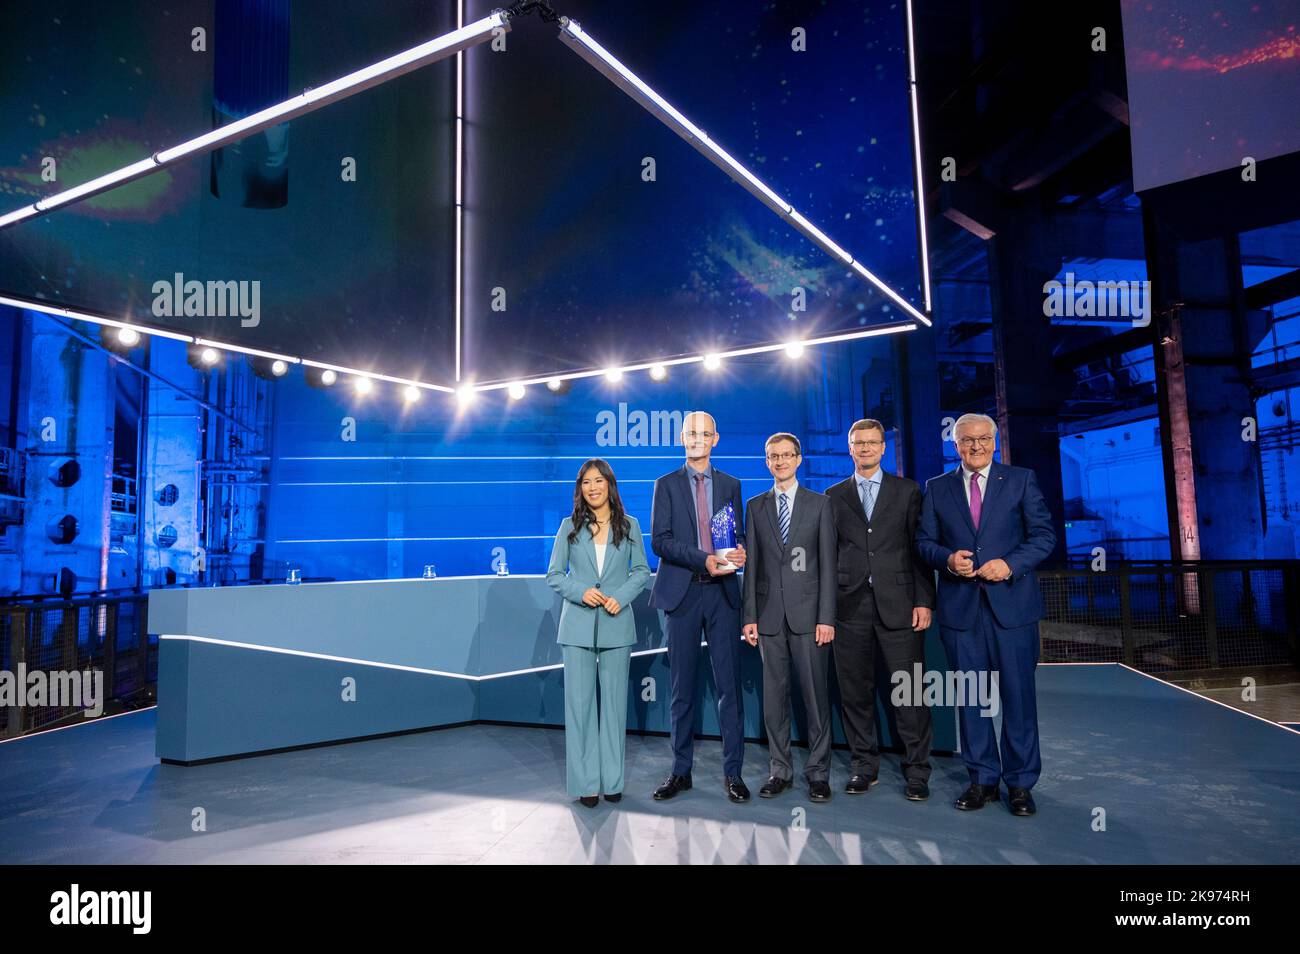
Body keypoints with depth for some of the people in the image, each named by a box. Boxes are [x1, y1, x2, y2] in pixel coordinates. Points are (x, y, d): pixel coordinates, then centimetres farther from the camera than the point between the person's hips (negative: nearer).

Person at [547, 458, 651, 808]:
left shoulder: (629, 526, 5)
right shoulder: (569, 527, 4)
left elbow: (642, 571, 8)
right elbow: (554, 575, 5)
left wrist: (621, 597, -9)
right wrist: (581, 591, -13)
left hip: (616, 625, 1)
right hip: (578, 625, 0)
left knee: (614, 701, 7)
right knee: (579, 702, 1)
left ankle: (612, 780, 18)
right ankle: (585, 783, 11)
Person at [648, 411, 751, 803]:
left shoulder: (731, 485, 12)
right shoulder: (667, 485, 6)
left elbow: (740, 535, 14)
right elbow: (660, 541, -4)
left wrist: (740, 552, -10)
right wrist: (703, 559, -18)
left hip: (722, 593, 1)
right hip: (682, 593, -1)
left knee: (729, 684, 2)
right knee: (683, 687, 7)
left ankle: (732, 772, 13)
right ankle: (681, 771, 18)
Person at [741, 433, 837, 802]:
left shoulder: (819, 504, 5)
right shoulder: (755, 506, 10)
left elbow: (827, 564, 0)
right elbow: (751, 564, 8)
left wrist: (826, 617, -7)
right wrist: (750, 615, 2)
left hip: (808, 613, -2)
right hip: (770, 614, 2)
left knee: (816, 694, 2)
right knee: (774, 695, 7)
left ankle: (818, 772, 15)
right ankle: (780, 770, 19)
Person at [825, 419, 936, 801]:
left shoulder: (908, 491, 8)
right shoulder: (834, 496, 12)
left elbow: (920, 549, 4)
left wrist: (924, 601, -4)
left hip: (898, 605, -1)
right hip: (851, 607, 2)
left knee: (910, 691, 0)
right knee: (856, 691, 7)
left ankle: (916, 771, 13)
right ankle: (864, 765, 21)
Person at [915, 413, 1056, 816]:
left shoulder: (1021, 479, 5)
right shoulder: (937, 488, 10)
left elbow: (1044, 534, 1)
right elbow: (924, 541, 8)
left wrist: (1011, 564, -14)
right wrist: (948, 558, -13)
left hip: (1011, 602, -1)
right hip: (960, 605, 2)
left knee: (1018, 694, 3)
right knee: (970, 695, 8)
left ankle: (1019, 783, 17)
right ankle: (982, 779, 20)